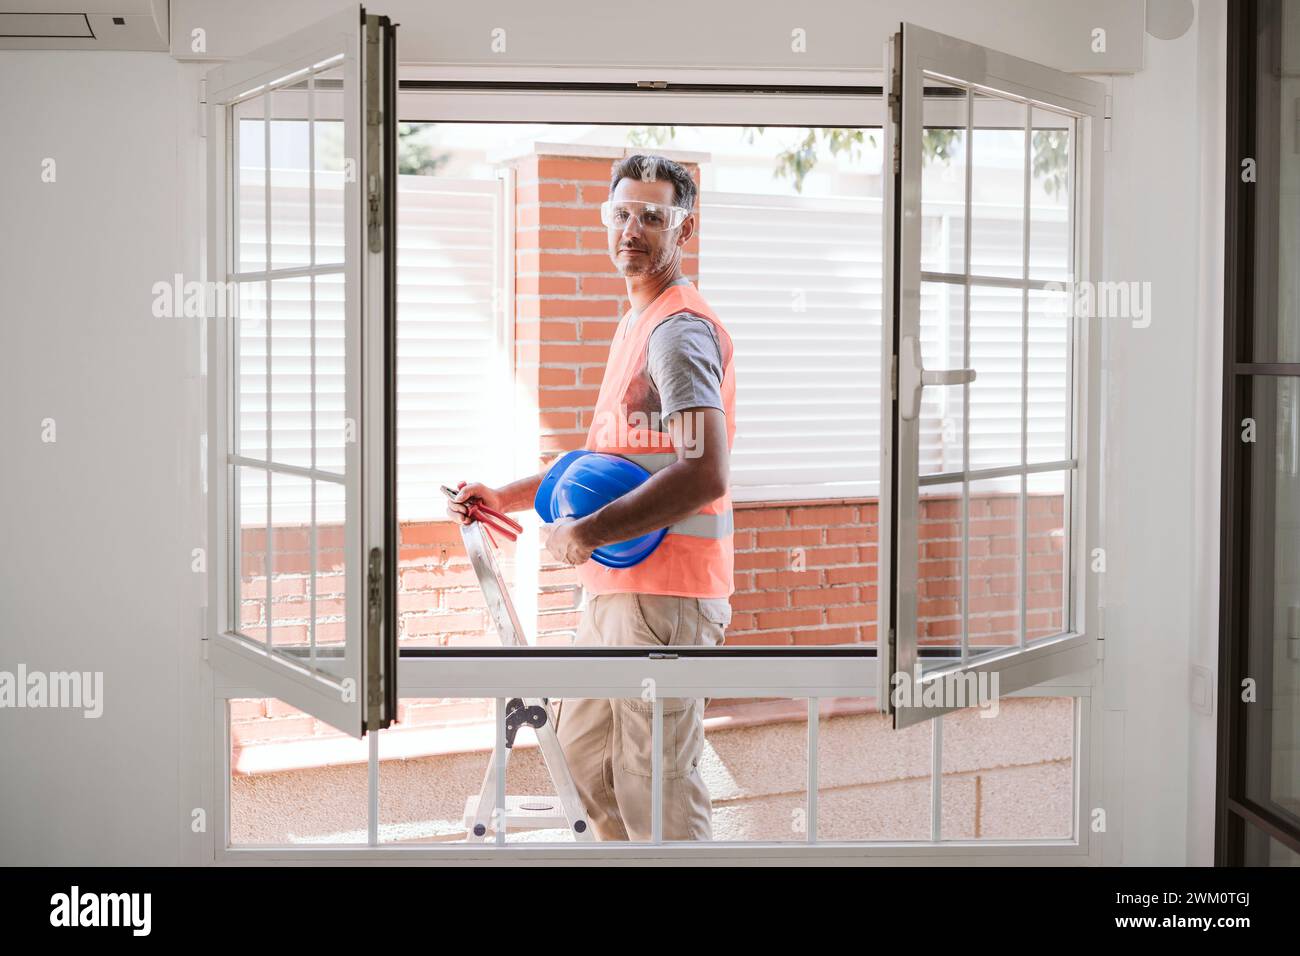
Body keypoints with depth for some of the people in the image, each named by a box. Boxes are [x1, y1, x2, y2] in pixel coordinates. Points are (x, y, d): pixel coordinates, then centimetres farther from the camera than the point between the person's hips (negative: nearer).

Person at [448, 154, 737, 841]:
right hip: (616, 586, 11)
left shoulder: (679, 327, -14)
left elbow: (705, 474, -26)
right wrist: (505, 498, 19)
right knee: (582, 750, 21)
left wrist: (588, 533, -22)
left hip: (665, 591, -11)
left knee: (656, 786, -6)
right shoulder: (637, 322, 19)